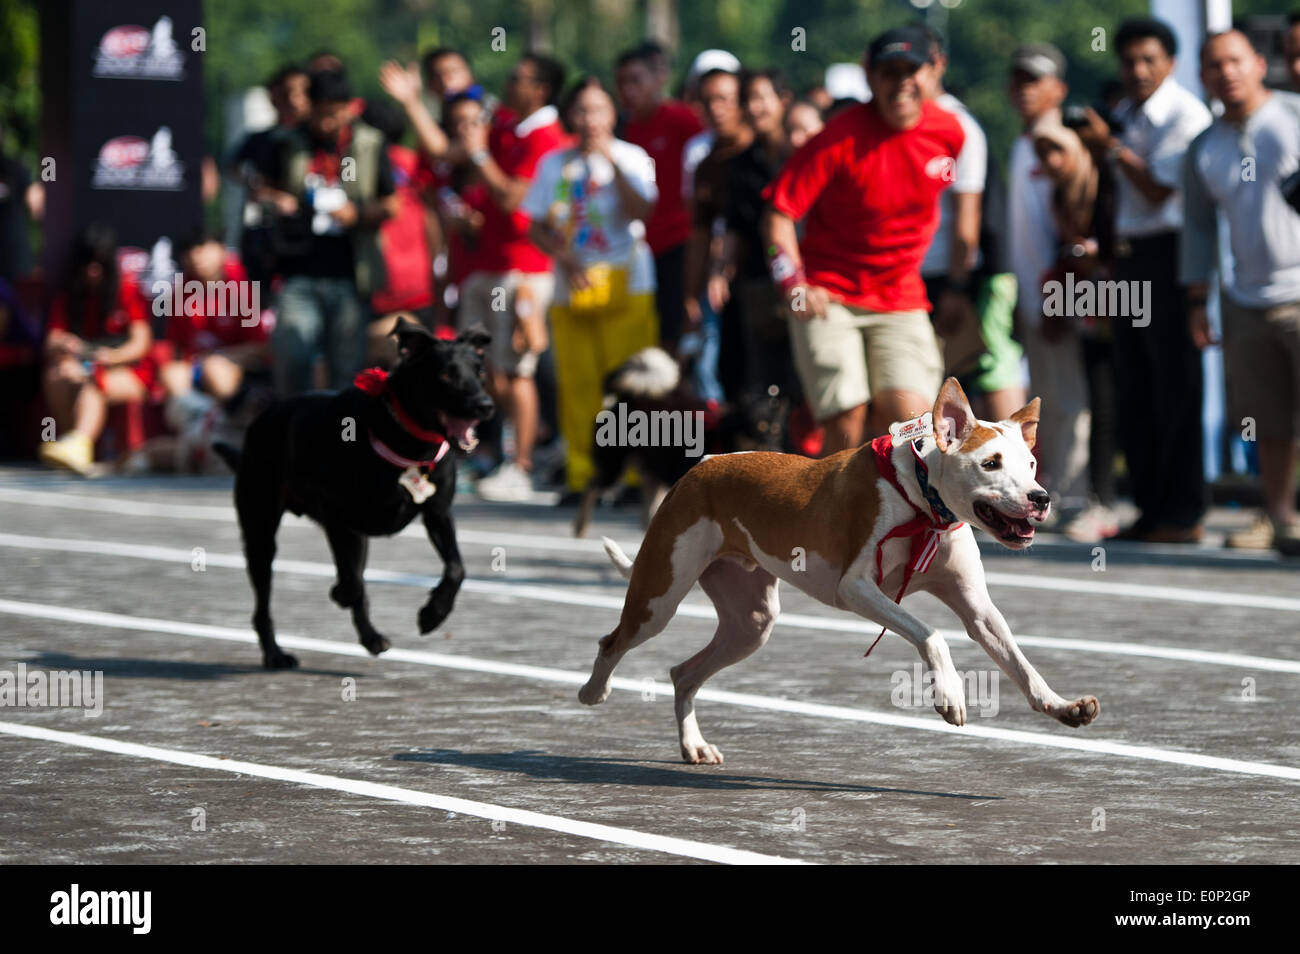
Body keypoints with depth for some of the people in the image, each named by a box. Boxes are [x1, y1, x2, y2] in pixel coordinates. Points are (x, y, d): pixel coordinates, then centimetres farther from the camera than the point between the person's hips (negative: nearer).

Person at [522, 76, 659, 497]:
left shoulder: (631, 158, 5)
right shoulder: (554, 164, 13)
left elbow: (641, 210, -12)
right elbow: (536, 227, 11)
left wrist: (612, 161, -14)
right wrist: (564, 257, -7)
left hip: (624, 284, -3)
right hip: (571, 286, 3)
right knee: (577, 386, 1)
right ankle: (582, 474, 9)